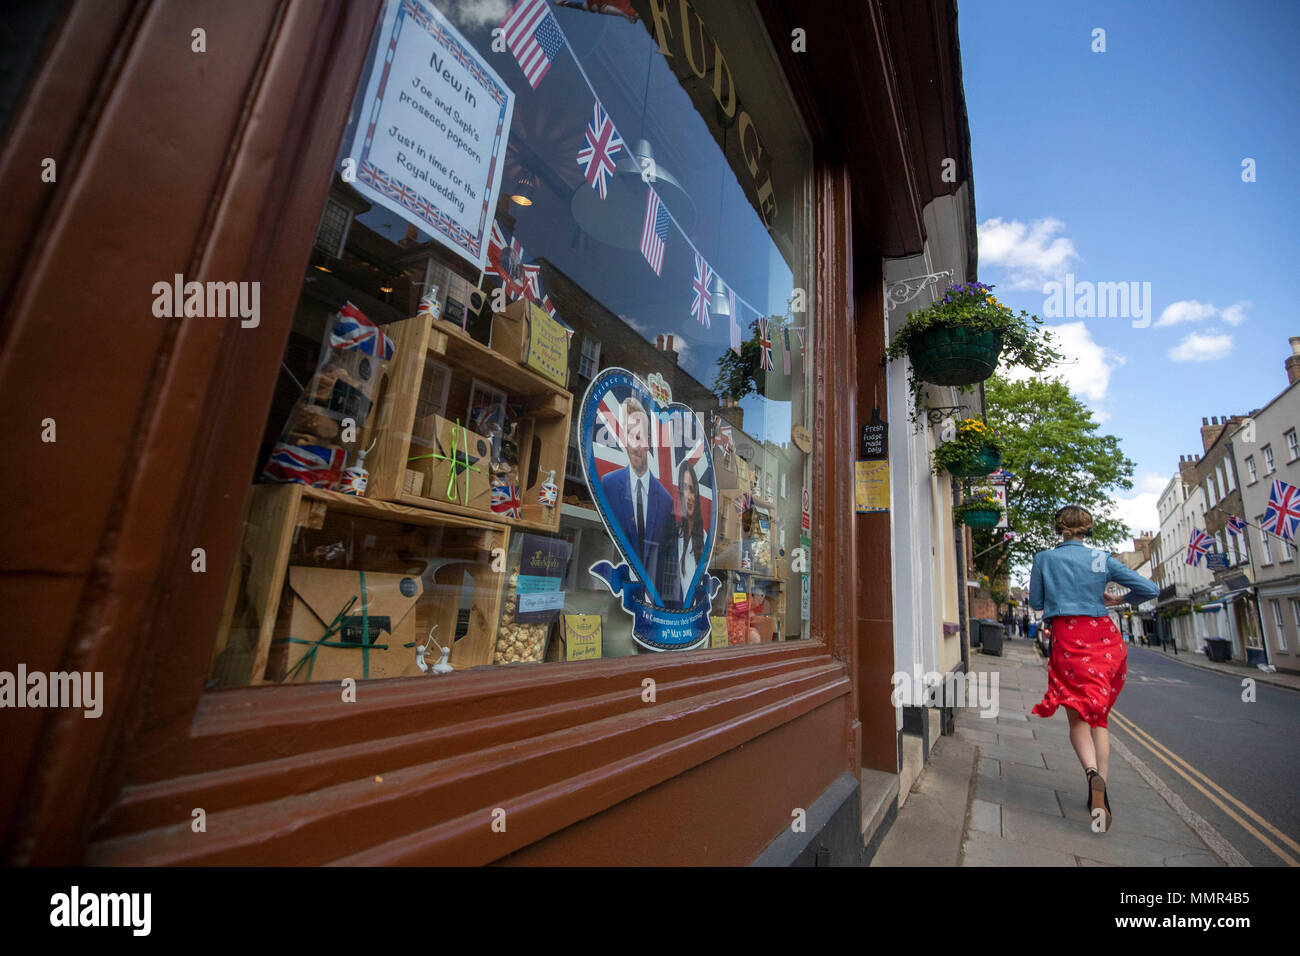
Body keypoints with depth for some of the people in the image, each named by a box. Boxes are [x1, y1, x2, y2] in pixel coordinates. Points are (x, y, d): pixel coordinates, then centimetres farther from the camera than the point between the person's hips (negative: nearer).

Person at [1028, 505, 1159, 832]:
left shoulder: (1044, 559, -1)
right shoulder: (1102, 558, 3)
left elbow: (1035, 601, 5)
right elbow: (1149, 589, 1)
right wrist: (1118, 600, 18)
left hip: (1068, 638, -3)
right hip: (1104, 638, 3)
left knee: (1078, 717, 1)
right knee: (1098, 717, 15)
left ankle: (1093, 773, -25)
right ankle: (1100, 789, 14)